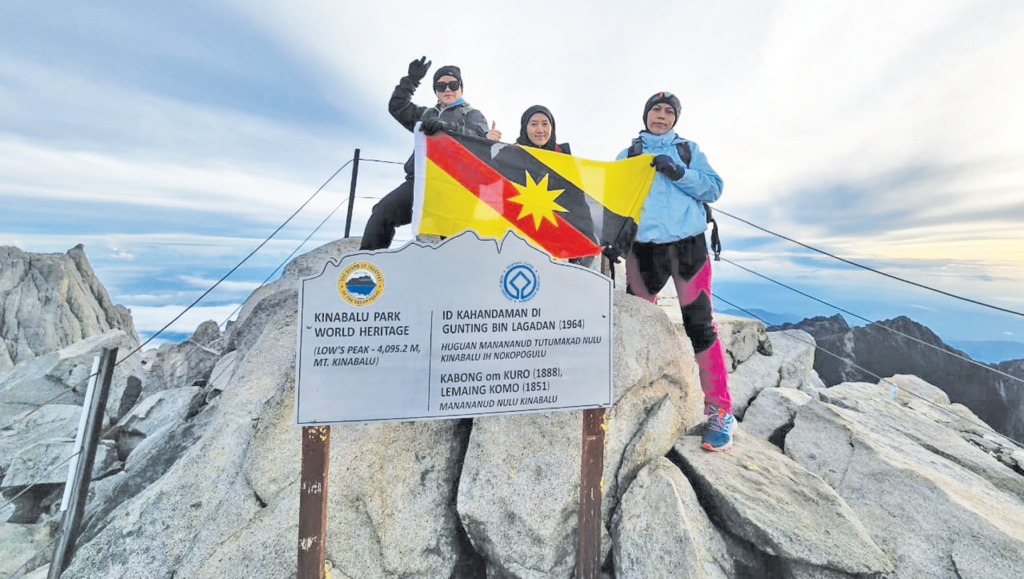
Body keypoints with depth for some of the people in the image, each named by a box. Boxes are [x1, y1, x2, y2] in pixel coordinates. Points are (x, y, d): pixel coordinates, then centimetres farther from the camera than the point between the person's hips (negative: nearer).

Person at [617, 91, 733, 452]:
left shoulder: (688, 150, 17)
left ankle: (719, 411, 6)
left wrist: (678, 173, -9)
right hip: (644, 247, 1)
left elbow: (713, 189, 4)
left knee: (699, 324, -6)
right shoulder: (629, 154, 18)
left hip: (688, 245, 0)